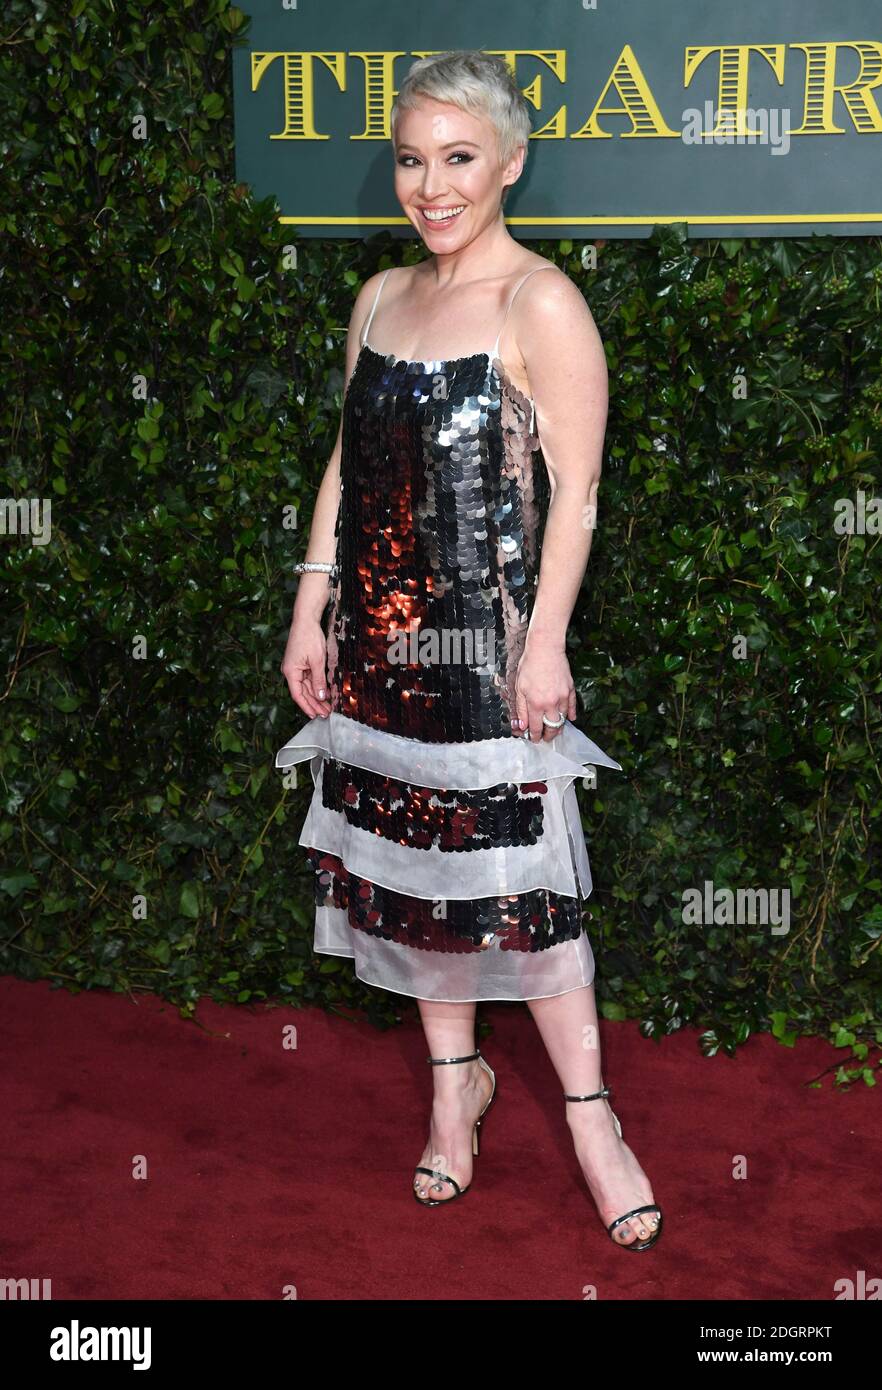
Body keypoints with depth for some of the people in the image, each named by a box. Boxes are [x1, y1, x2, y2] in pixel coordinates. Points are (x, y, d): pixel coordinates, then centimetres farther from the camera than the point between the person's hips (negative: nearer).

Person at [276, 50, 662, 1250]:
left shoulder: (540, 304, -8)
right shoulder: (381, 298, 11)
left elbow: (574, 489, -12)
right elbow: (347, 463, 15)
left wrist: (545, 644, -17)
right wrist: (311, 609, 11)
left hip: (486, 638, -6)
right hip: (380, 636, 6)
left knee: (514, 876, -3)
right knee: (409, 860, 12)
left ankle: (590, 1115, 13)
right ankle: (456, 1081, 30)